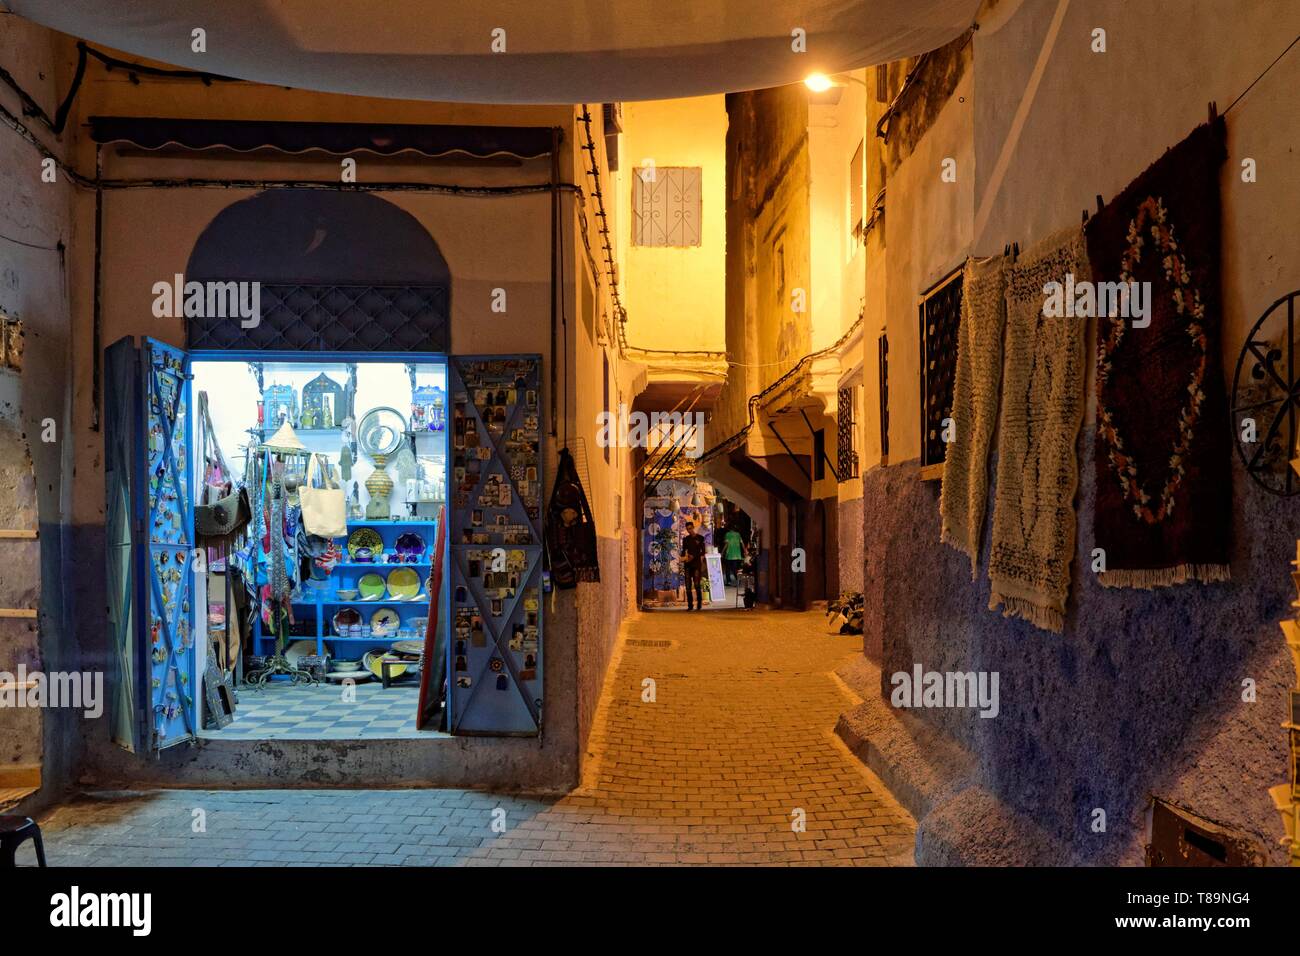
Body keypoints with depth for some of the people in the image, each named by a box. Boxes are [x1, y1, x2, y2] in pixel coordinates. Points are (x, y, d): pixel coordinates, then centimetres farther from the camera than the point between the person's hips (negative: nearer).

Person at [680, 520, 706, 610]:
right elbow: (683, 551, 16)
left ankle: (699, 605, -5)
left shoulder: (700, 538, 4)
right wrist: (683, 558, -5)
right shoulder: (685, 539, 13)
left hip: (696, 563, -4)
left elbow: (702, 552, 1)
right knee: (688, 586, 0)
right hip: (688, 564, 4)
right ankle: (690, 605, 4)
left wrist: (702, 564, -8)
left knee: (697, 585, -10)